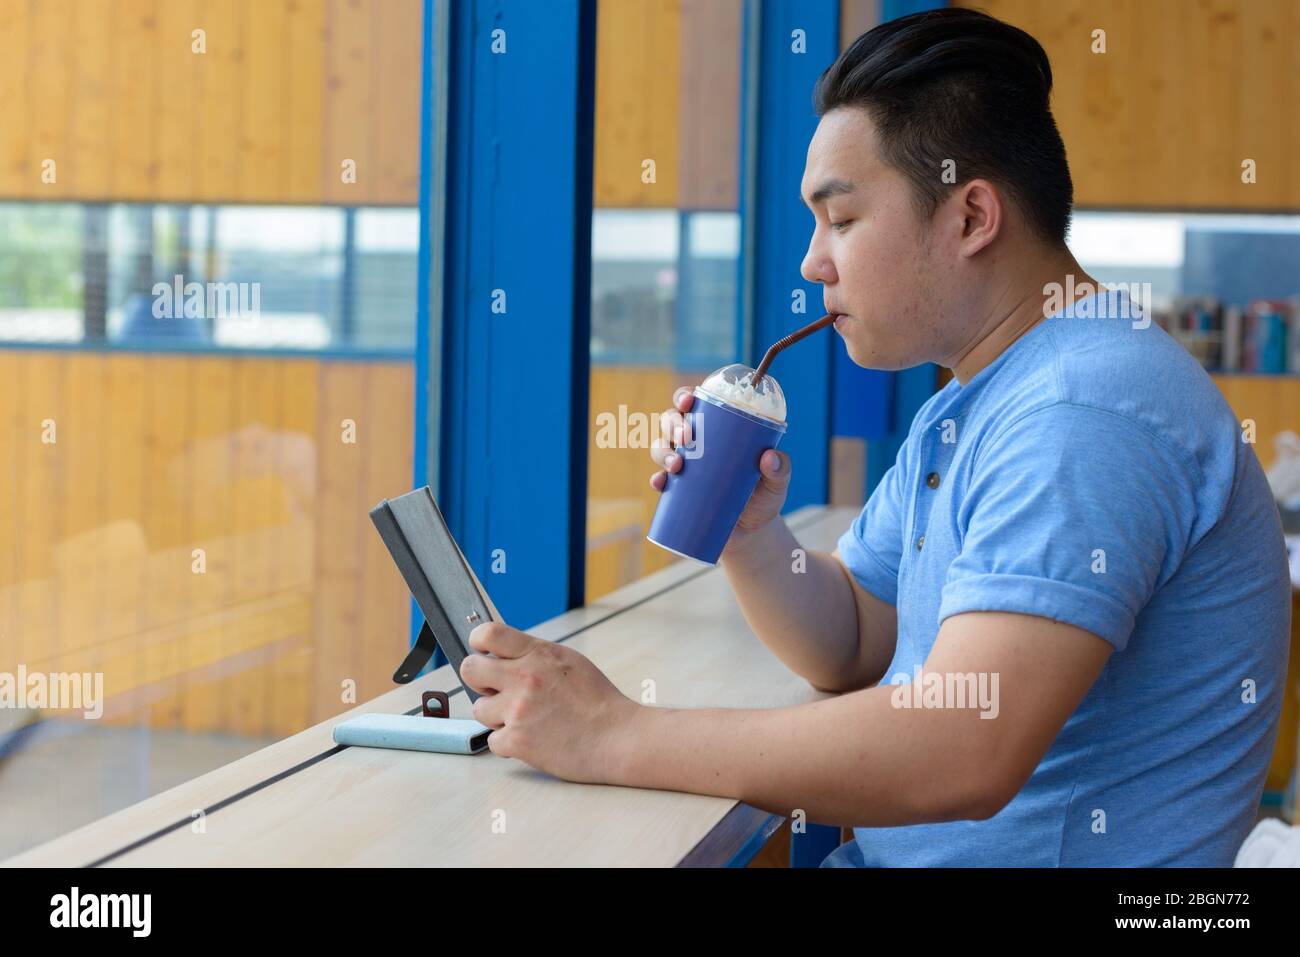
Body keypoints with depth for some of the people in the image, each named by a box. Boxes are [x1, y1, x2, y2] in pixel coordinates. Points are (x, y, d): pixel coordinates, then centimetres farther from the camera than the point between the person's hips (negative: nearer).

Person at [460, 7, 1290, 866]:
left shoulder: (1088, 410, -21)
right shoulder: (961, 411, 12)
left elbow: (963, 757, -30)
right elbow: (851, 648, 18)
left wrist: (613, 737, -24)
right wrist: (747, 531, -2)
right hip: (896, 853, 9)